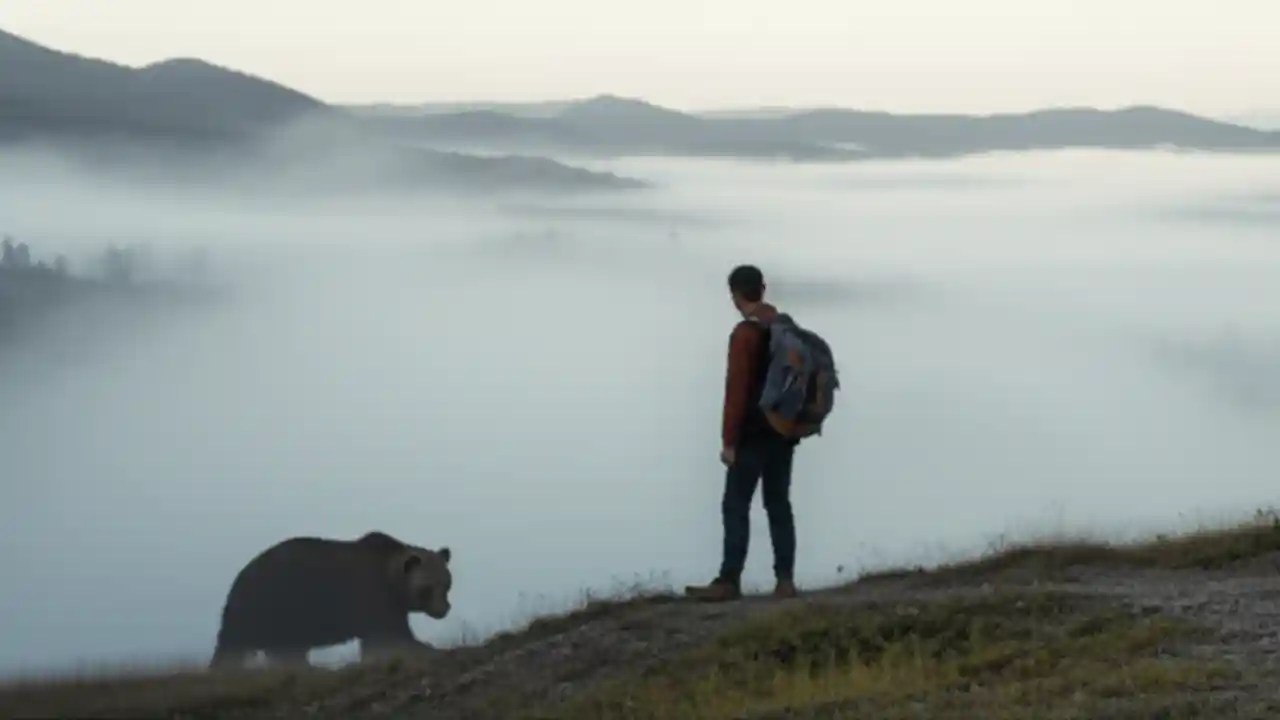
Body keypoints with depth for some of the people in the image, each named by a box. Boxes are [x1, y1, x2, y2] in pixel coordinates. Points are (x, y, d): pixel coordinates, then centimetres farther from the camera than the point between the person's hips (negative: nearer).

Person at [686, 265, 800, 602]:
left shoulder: (745, 334, -13)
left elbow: (736, 389, -16)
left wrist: (729, 440, -14)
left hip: (754, 435, -7)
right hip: (784, 431, 7)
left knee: (736, 506, -5)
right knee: (779, 504, 8)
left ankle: (729, 581, -8)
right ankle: (785, 580, 4)